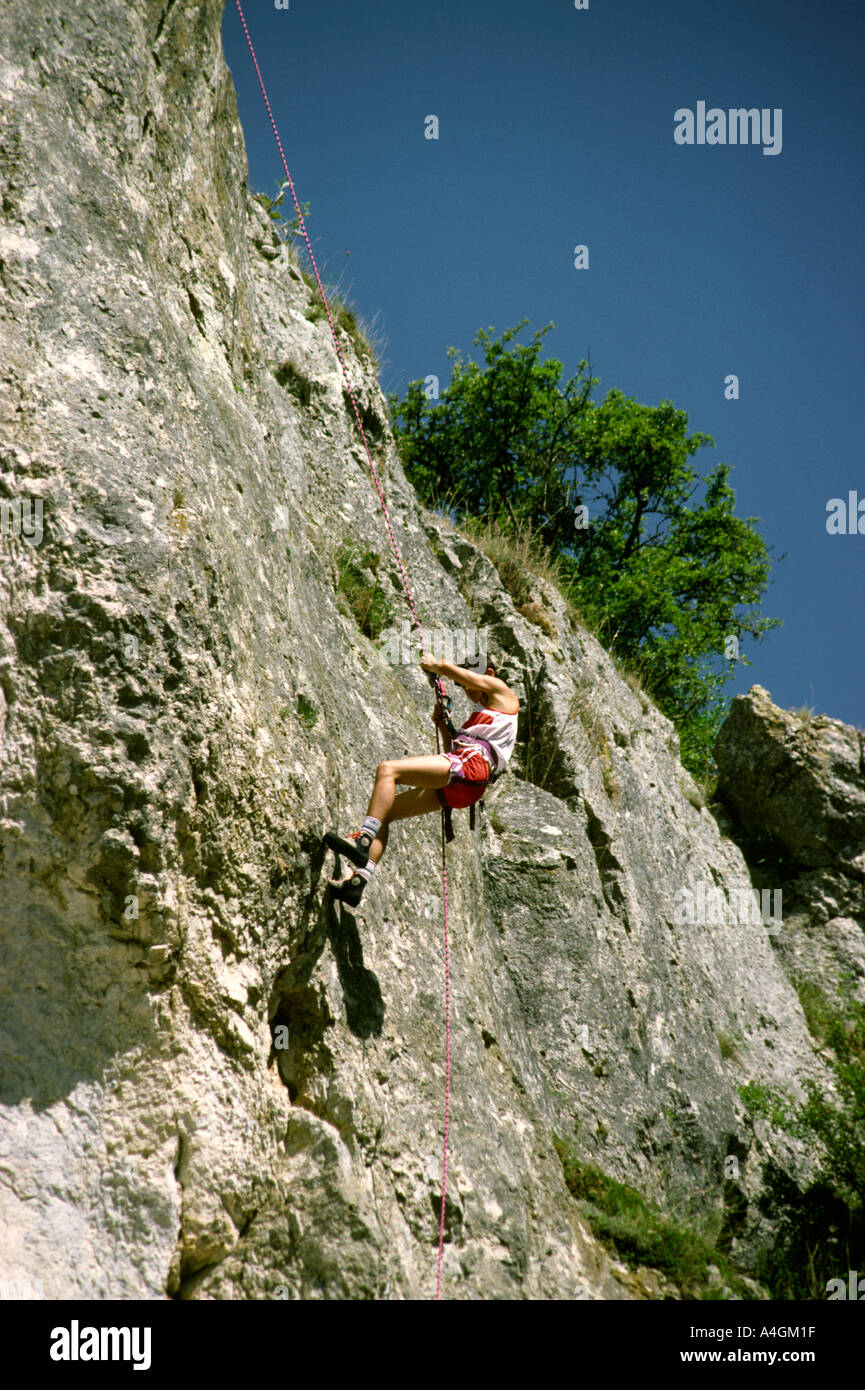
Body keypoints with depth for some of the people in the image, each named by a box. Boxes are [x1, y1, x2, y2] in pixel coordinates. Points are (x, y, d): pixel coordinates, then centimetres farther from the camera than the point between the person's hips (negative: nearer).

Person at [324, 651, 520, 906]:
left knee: (388, 769, -25)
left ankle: (363, 839, -39)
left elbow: (449, 669, 6)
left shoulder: (500, 690, 15)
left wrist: (432, 664, 25)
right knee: (383, 812, 3)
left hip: (472, 764, -10)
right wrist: (442, 725, 28)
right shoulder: (480, 714, 40)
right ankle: (359, 880, -11)